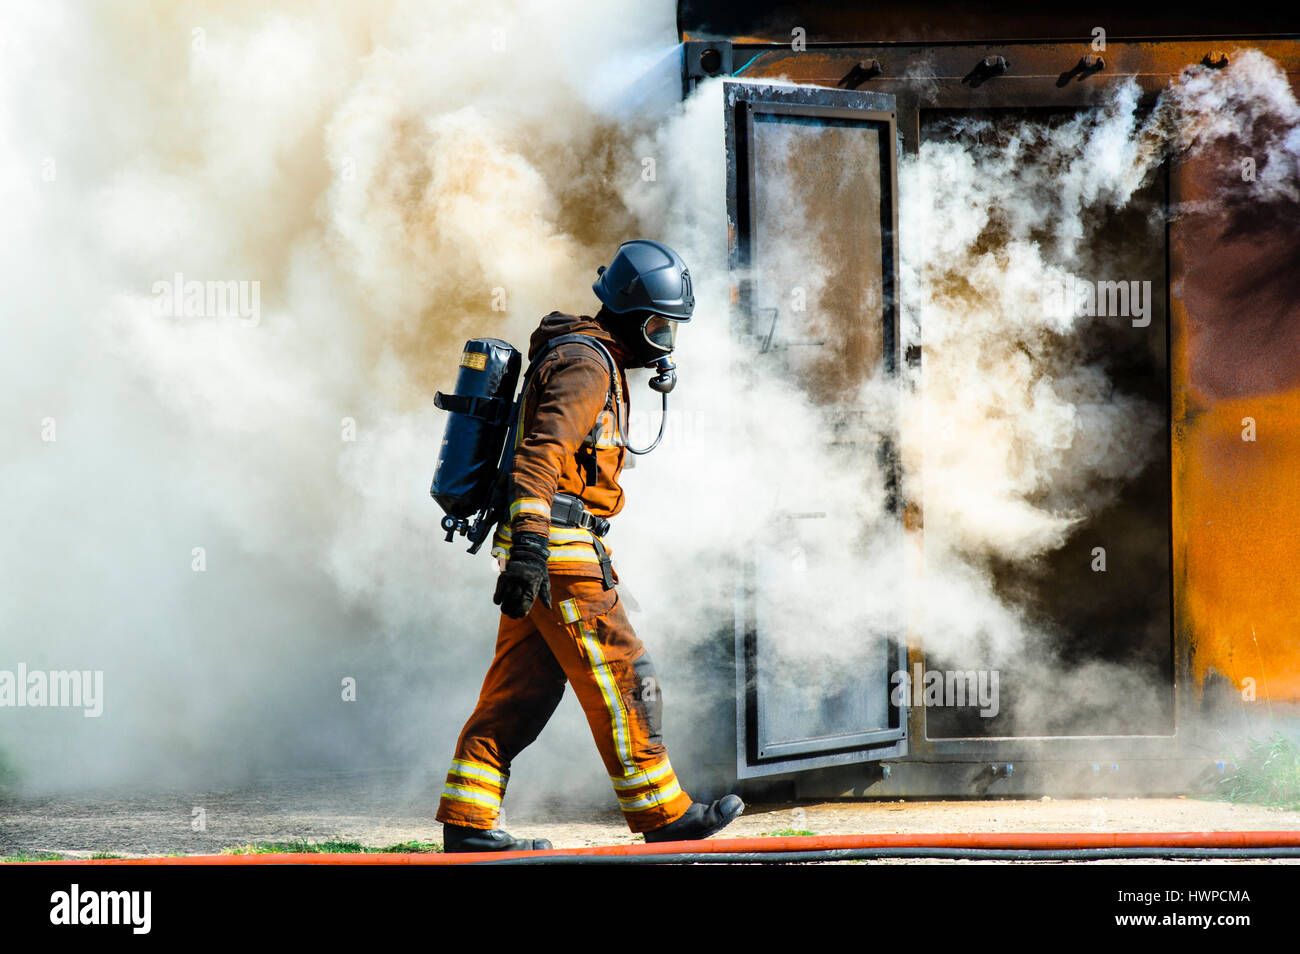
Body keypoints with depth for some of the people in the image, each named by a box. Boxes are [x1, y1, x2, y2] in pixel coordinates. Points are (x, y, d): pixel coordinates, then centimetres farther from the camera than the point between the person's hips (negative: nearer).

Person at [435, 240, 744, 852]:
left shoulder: (592, 359, 21)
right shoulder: (587, 364, -12)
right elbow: (542, 454, -25)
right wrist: (530, 546, -34)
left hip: (542, 554, 10)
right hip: (560, 551, -10)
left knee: (519, 692, 7)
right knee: (622, 682, -5)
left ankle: (467, 824, 6)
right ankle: (662, 815, -1)